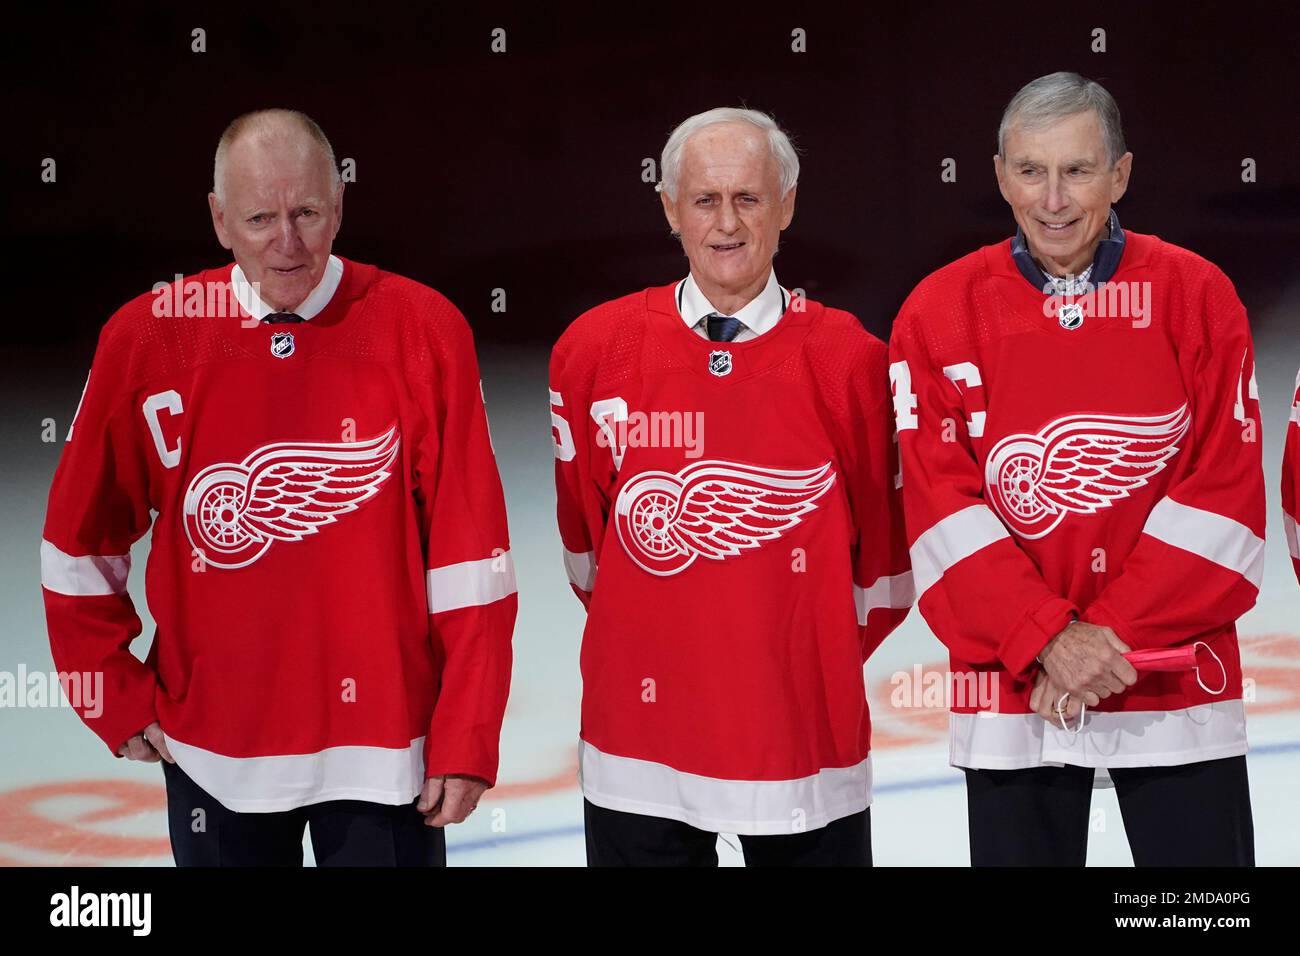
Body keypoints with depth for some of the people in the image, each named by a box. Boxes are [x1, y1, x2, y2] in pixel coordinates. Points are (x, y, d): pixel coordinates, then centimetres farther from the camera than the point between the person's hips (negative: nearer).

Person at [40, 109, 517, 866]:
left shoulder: (422, 329, -9)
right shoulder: (148, 336, -5)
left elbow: (469, 555, -8)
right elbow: (83, 544, 5)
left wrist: (467, 740, -9)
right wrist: (120, 702, 4)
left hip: (382, 747, -1)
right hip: (213, 752, 2)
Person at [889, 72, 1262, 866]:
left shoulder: (1198, 295, -3)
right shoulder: (939, 313, -2)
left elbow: (1224, 493, -6)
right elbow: (942, 505, -6)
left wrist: (1113, 635, -14)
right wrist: (1047, 639, -16)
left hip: (1176, 678, 0)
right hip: (1011, 685, 0)